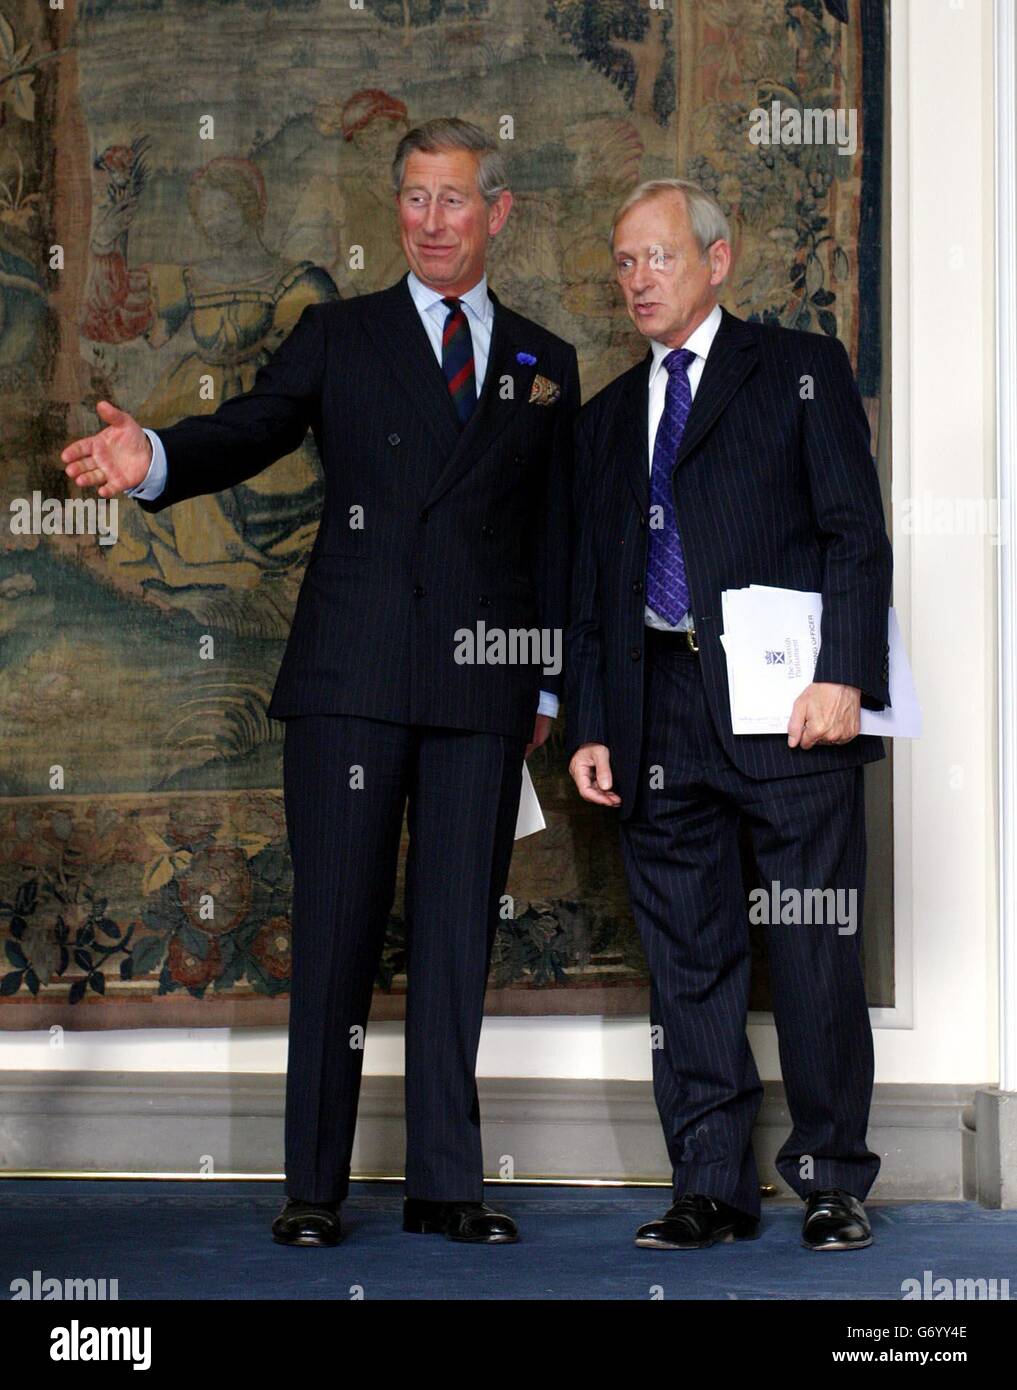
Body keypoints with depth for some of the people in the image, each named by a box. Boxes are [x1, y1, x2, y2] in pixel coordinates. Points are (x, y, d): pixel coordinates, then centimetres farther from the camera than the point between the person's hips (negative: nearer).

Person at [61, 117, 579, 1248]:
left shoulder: (544, 366, 15)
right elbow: (248, 432, -6)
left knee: (457, 932, 4)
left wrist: (551, 684, 11)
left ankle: (445, 1183, 10)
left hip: (484, 687, 2)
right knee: (335, 926, -1)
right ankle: (314, 1185, 6)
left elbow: (556, 537, 16)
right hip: (352, 680, -2)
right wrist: (155, 460, -27)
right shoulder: (337, 337, 9)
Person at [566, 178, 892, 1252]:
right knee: (687, 963, 4)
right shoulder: (606, 418, 21)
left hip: (787, 703, -4)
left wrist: (843, 676, -13)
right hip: (660, 714, 5)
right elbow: (589, 588, 20)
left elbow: (856, 533, -2)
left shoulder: (801, 371, 7)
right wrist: (588, 726, 10)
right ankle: (711, 1189, 10)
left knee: (815, 960, -3)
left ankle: (832, 1184, 8)